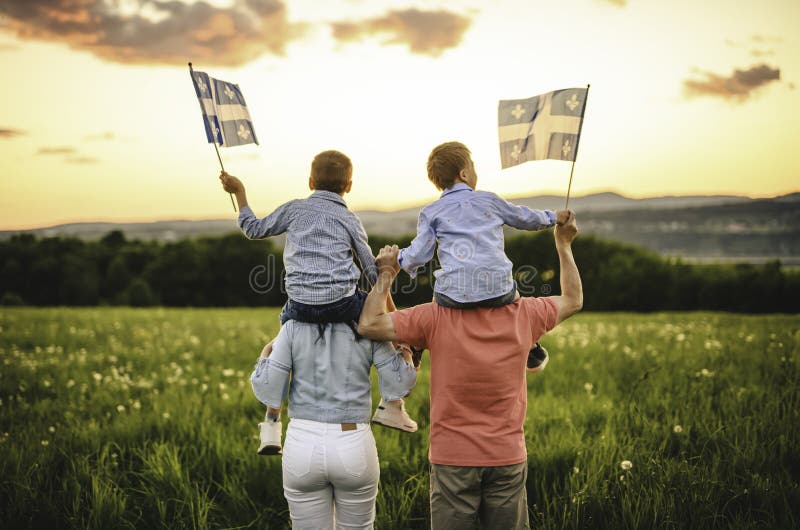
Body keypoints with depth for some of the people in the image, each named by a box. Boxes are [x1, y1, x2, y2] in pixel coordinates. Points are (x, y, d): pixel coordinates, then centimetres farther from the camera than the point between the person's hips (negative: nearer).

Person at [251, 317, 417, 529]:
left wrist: (264, 357, 14)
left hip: (304, 445, 0)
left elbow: (269, 393, -5)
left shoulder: (293, 327, -3)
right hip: (353, 447, 0)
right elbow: (397, 386, -2)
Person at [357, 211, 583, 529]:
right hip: (508, 457, 2)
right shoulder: (523, 314, -4)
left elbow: (369, 325, -11)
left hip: (453, 458, -2)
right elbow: (573, 301, 15)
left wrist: (386, 274, 1)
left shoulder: (437, 318, -13)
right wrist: (564, 244, 23)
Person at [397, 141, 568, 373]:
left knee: (438, 296, 34)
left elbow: (417, 256, 4)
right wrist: (552, 217, 49)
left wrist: (401, 259, 27)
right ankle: (532, 353, 45)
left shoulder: (431, 212, 10)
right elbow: (525, 217, 29)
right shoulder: (489, 200, 15)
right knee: (515, 293, 35)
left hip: (453, 295, -1)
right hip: (498, 292, 1)